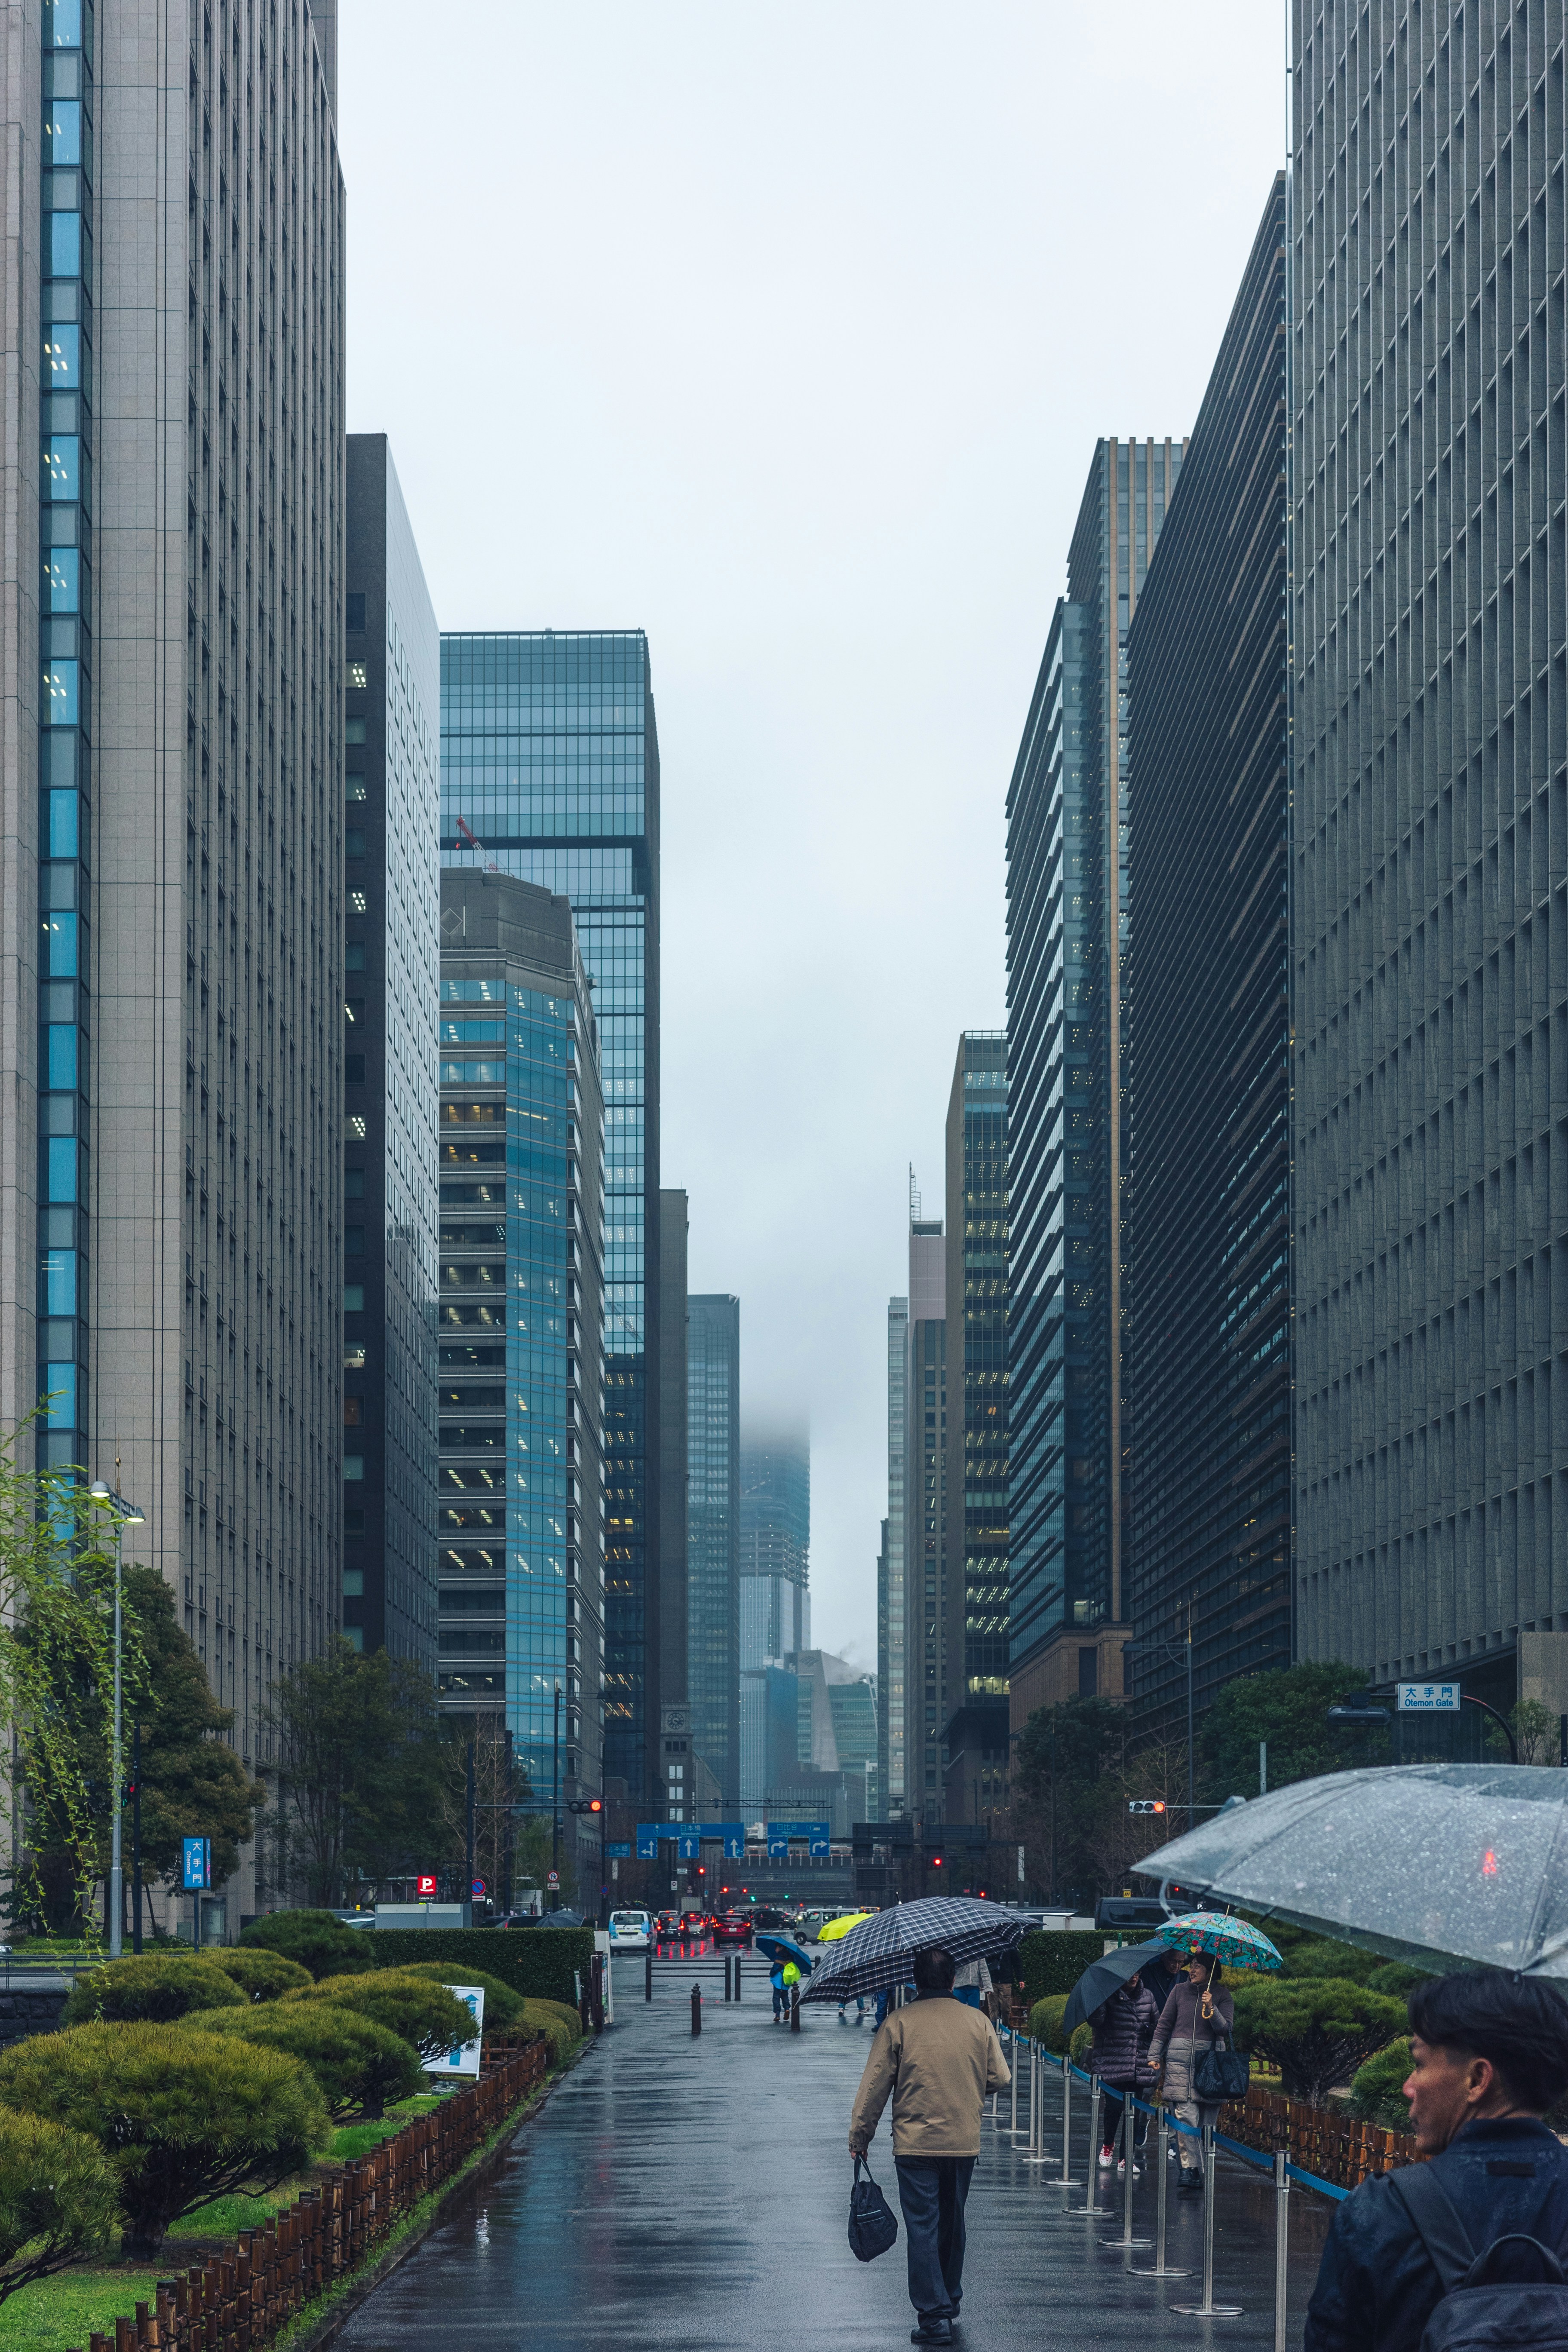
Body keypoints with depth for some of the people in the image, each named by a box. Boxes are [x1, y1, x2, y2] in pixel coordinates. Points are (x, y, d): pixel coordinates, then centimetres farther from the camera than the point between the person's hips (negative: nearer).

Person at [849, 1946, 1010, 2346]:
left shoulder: (900, 2023, -8)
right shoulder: (979, 2021, 0)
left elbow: (874, 2085, -7)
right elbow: (1000, 2078, 3)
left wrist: (859, 2137, 3)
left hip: (915, 2144, -4)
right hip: (964, 2143, 4)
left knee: (923, 2229, -1)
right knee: (952, 2223, 20)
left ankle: (934, 2315, -7)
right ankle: (950, 2301, 33)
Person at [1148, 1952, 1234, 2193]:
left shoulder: (1222, 1996, 6)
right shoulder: (1180, 1991, 10)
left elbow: (1226, 2028, -3)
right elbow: (1164, 2024, 14)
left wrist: (1211, 2009, -18)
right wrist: (1155, 2055, 11)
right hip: (1179, 2059, 1)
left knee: (1206, 2119, -3)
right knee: (1185, 2114, -11)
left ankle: (1195, 2172, 3)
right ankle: (1190, 2169, -14)